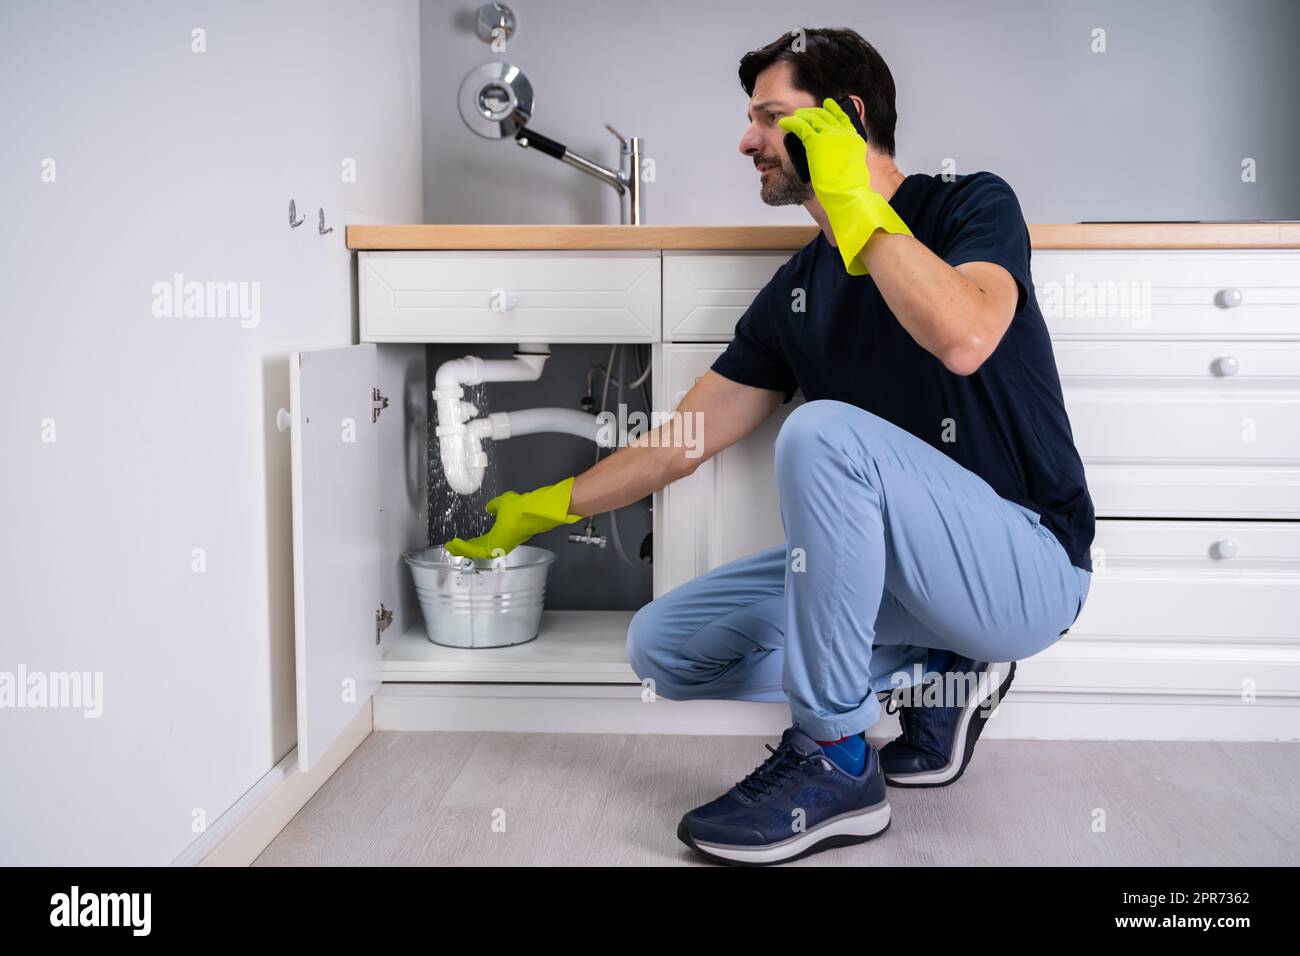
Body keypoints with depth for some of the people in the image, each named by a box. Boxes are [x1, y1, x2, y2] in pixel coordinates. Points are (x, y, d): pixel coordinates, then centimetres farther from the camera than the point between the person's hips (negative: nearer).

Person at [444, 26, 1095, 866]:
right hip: (915, 569, 7)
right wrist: (540, 510, 17)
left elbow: (963, 339, -33)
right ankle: (934, 669, 8)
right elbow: (680, 442, 12)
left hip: (1029, 565, -7)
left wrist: (855, 204, -22)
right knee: (665, 644, 0)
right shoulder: (797, 288, 9)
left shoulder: (973, 205, -8)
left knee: (825, 433, -32)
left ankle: (835, 760, -18)